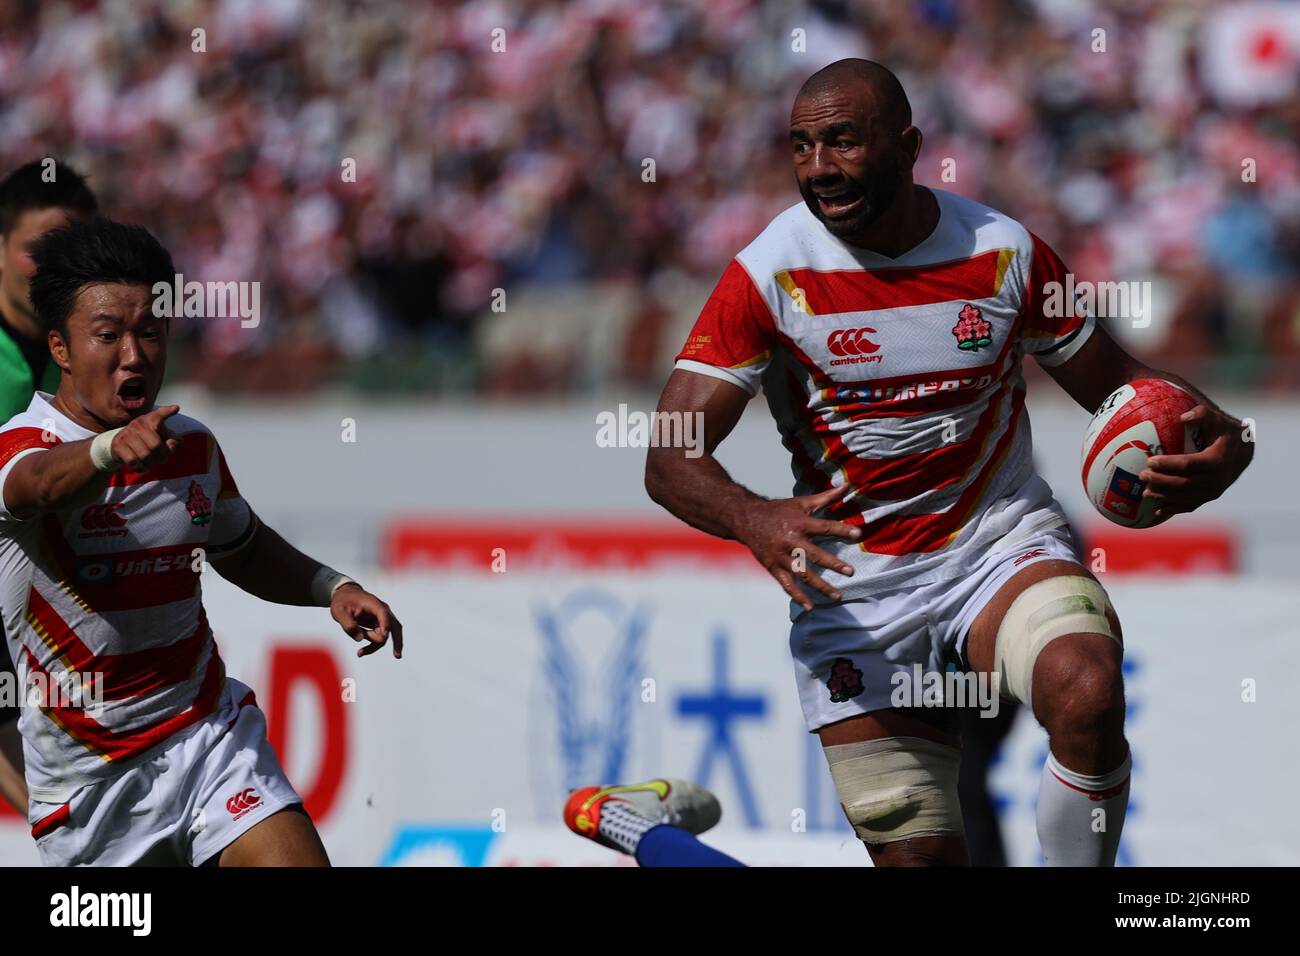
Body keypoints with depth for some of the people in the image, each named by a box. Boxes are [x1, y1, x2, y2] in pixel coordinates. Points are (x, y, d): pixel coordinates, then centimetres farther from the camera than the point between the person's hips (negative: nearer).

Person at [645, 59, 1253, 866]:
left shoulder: (1005, 251, -4)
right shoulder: (771, 274, -10)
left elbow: (1114, 382, 7)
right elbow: (669, 460, -13)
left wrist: (1222, 443, -15)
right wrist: (754, 520, -35)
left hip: (1003, 538, 1)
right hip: (855, 582, -1)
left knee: (1089, 696, -31)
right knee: (919, 856, -6)